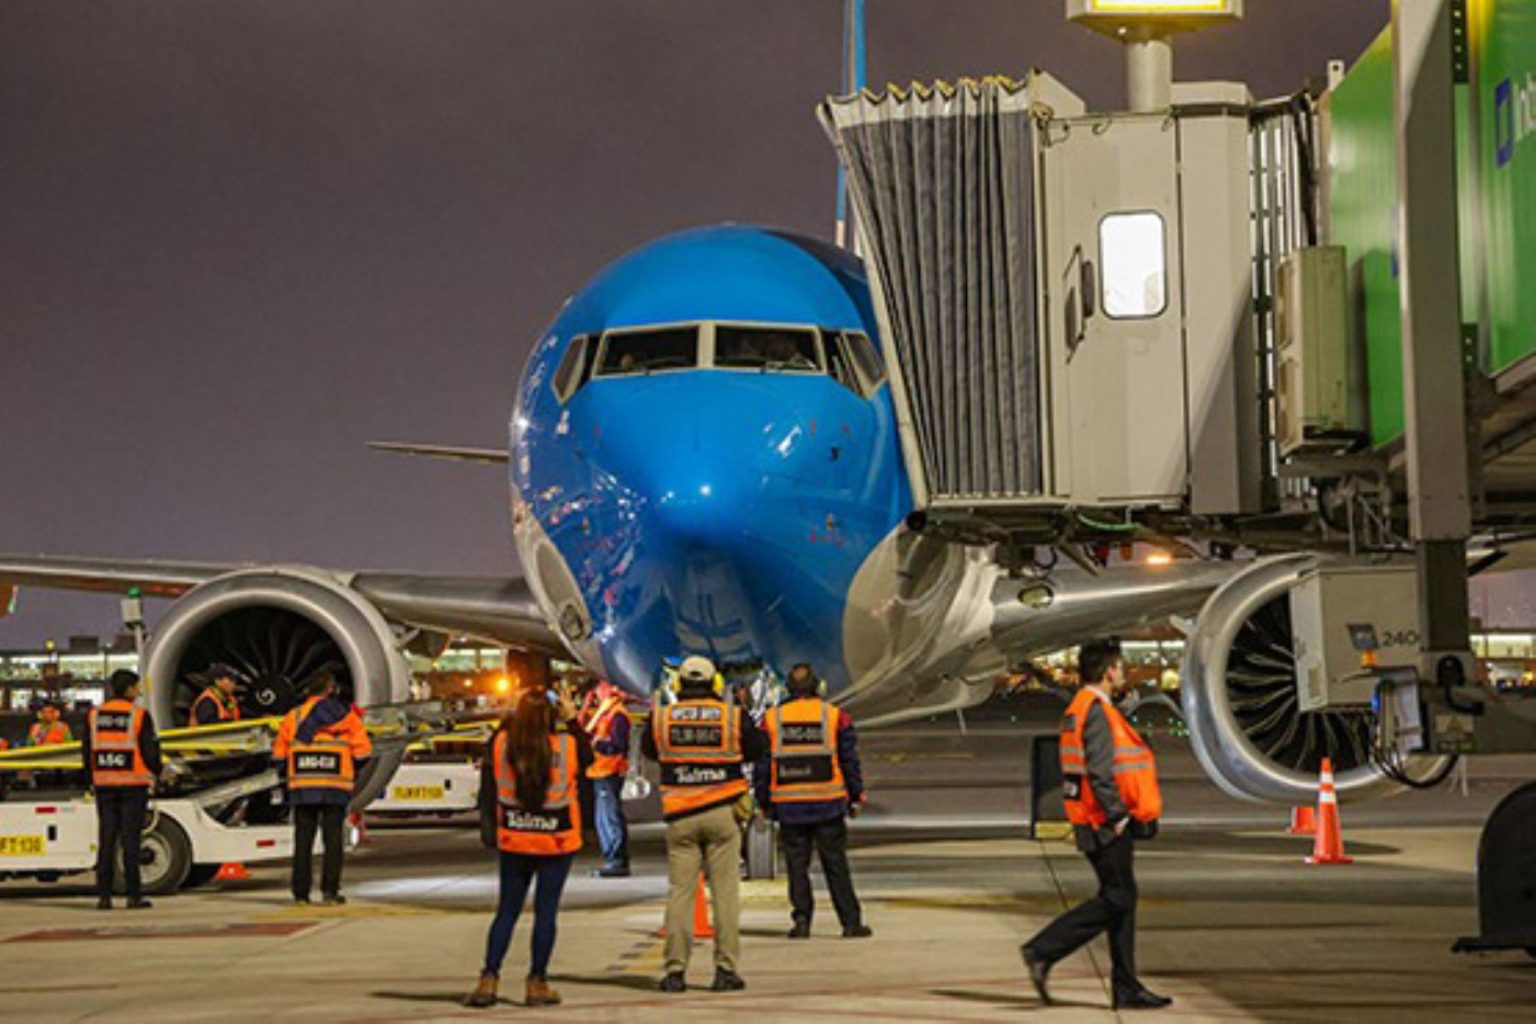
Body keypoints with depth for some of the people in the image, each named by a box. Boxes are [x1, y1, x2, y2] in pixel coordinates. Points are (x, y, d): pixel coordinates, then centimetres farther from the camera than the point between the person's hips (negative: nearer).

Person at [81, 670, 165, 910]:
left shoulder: (94, 715, 6)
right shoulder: (139, 715, -7)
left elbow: (86, 753, 7)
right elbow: (150, 751, -8)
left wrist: (94, 780, 19)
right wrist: (159, 771, 11)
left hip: (104, 784, 4)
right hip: (134, 783, -4)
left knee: (106, 838, 6)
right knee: (131, 838, -1)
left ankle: (103, 896, 3)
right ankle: (134, 895, -1)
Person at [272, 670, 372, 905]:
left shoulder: (293, 717, 5)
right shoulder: (346, 717, 0)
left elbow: (279, 754, 7)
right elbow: (362, 751, 1)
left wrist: (288, 774, 20)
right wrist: (352, 772, 18)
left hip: (302, 788, 2)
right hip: (336, 788, -2)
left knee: (303, 840, 6)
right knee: (333, 840, 4)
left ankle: (300, 892, 5)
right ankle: (330, 890, -2)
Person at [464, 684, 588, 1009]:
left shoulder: (501, 743, -9)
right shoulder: (567, 744, -12)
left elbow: (487, 783, 10)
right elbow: (587, 757, 10)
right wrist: (572, 720, 11)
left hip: (513, 840, 2)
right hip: (557, 841, -2)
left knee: (506, 911, 10)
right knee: (546, 910, 5)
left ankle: (488, 980, 3)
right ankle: (536, 983, 8)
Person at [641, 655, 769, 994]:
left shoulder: (662, 718, 1)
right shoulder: (733, 717, -3)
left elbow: (648, 749, 17)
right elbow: (759, 748, 8)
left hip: (679, 816, 1)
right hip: (722, 813, -1)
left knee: (679, 891, 4)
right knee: (725, 890, 3)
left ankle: (675, 969, 2)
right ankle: (725, 968, 1)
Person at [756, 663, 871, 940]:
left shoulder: (772, 719, 4)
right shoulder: (836, 716, 1)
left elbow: (761, 767, 5)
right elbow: (850, 761, 3)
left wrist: (764, 803, 13)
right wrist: (855, 796, 12)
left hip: (789, 806, 1)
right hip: (828, 803, -1)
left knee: (797, 865, 8)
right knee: (836, 865, 5)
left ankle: (802, 919, 1)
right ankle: (851, 922, 5)